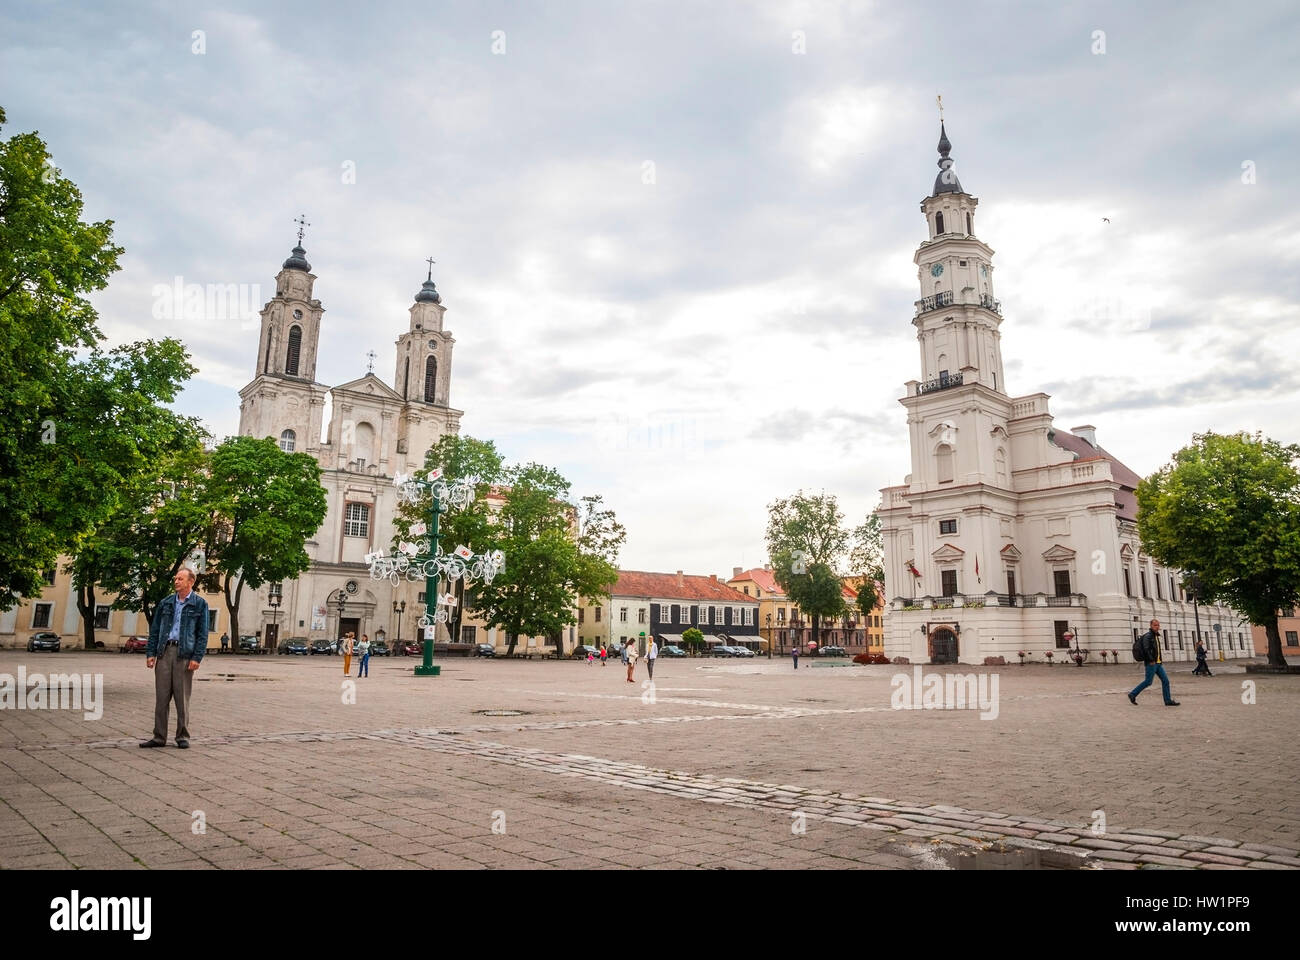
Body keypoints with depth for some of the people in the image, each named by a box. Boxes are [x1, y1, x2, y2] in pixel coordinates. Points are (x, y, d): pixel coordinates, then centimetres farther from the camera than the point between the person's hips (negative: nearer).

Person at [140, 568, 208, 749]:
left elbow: (203, 634, -2)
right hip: (164, 652, 4)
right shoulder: (165, 603, 13)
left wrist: (197, 658, -11)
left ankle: (182, 736, 10)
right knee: (161, 697, 4)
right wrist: (150, 653, 3)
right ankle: (159, 737, 10)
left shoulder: (200, 604, 2)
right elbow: (154, 630, 14)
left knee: (182, 698, 1)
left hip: (184, 654, -3)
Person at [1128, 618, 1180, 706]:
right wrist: (1151, 660, -22)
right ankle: (1132, 694, 5)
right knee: (1148, 682, -6)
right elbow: (1146, 649, -21)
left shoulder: (1156, 636, 18)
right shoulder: (1148, 636, -11)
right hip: (1151, 663, -9)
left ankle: (1168, 700, 6)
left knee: (1165, 680, 2)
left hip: (1158, 663, 9)